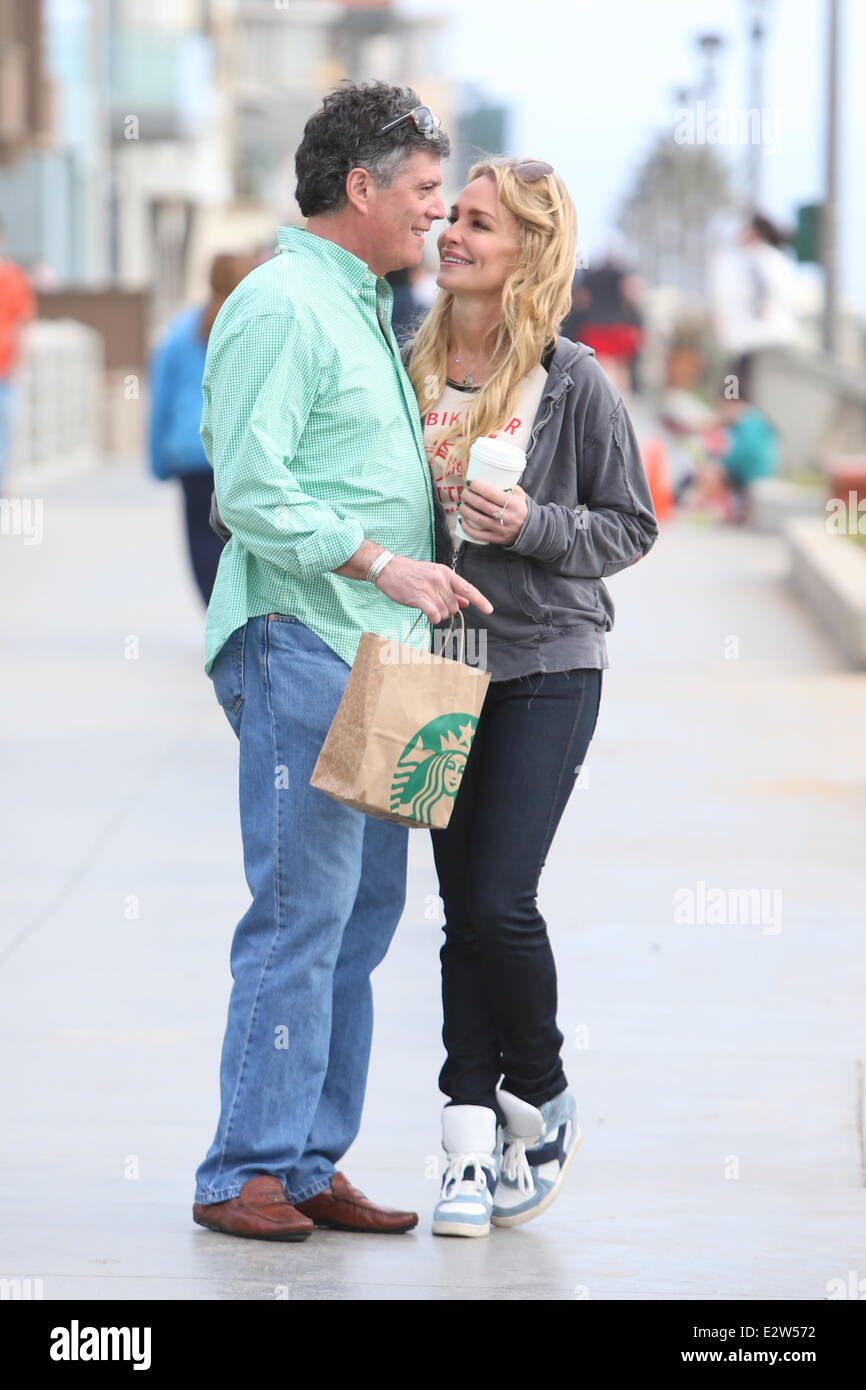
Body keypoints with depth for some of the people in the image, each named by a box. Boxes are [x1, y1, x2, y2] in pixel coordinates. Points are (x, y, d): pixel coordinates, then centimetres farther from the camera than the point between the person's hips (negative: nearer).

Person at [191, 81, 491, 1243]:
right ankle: (246, 1174, -3)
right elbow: (252, 491, -18)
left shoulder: (363, 308, 20)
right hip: (299, 642, -10)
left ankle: (310, 1166, 14)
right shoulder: (281, 304, -11)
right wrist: (385, 566, -19)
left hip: (371, 650, 10)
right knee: (302, 916, -9)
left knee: (360, 917, 9)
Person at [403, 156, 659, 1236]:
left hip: (547, 668, -4)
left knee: (500, 902, -11)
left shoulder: (575, 381, -6)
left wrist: (532, 527, -16)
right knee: (463, 911, 4)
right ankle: (471, 1145, 7)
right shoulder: (407, 368, 5)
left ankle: (543, 1099, 13)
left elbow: (631, 526, -1)